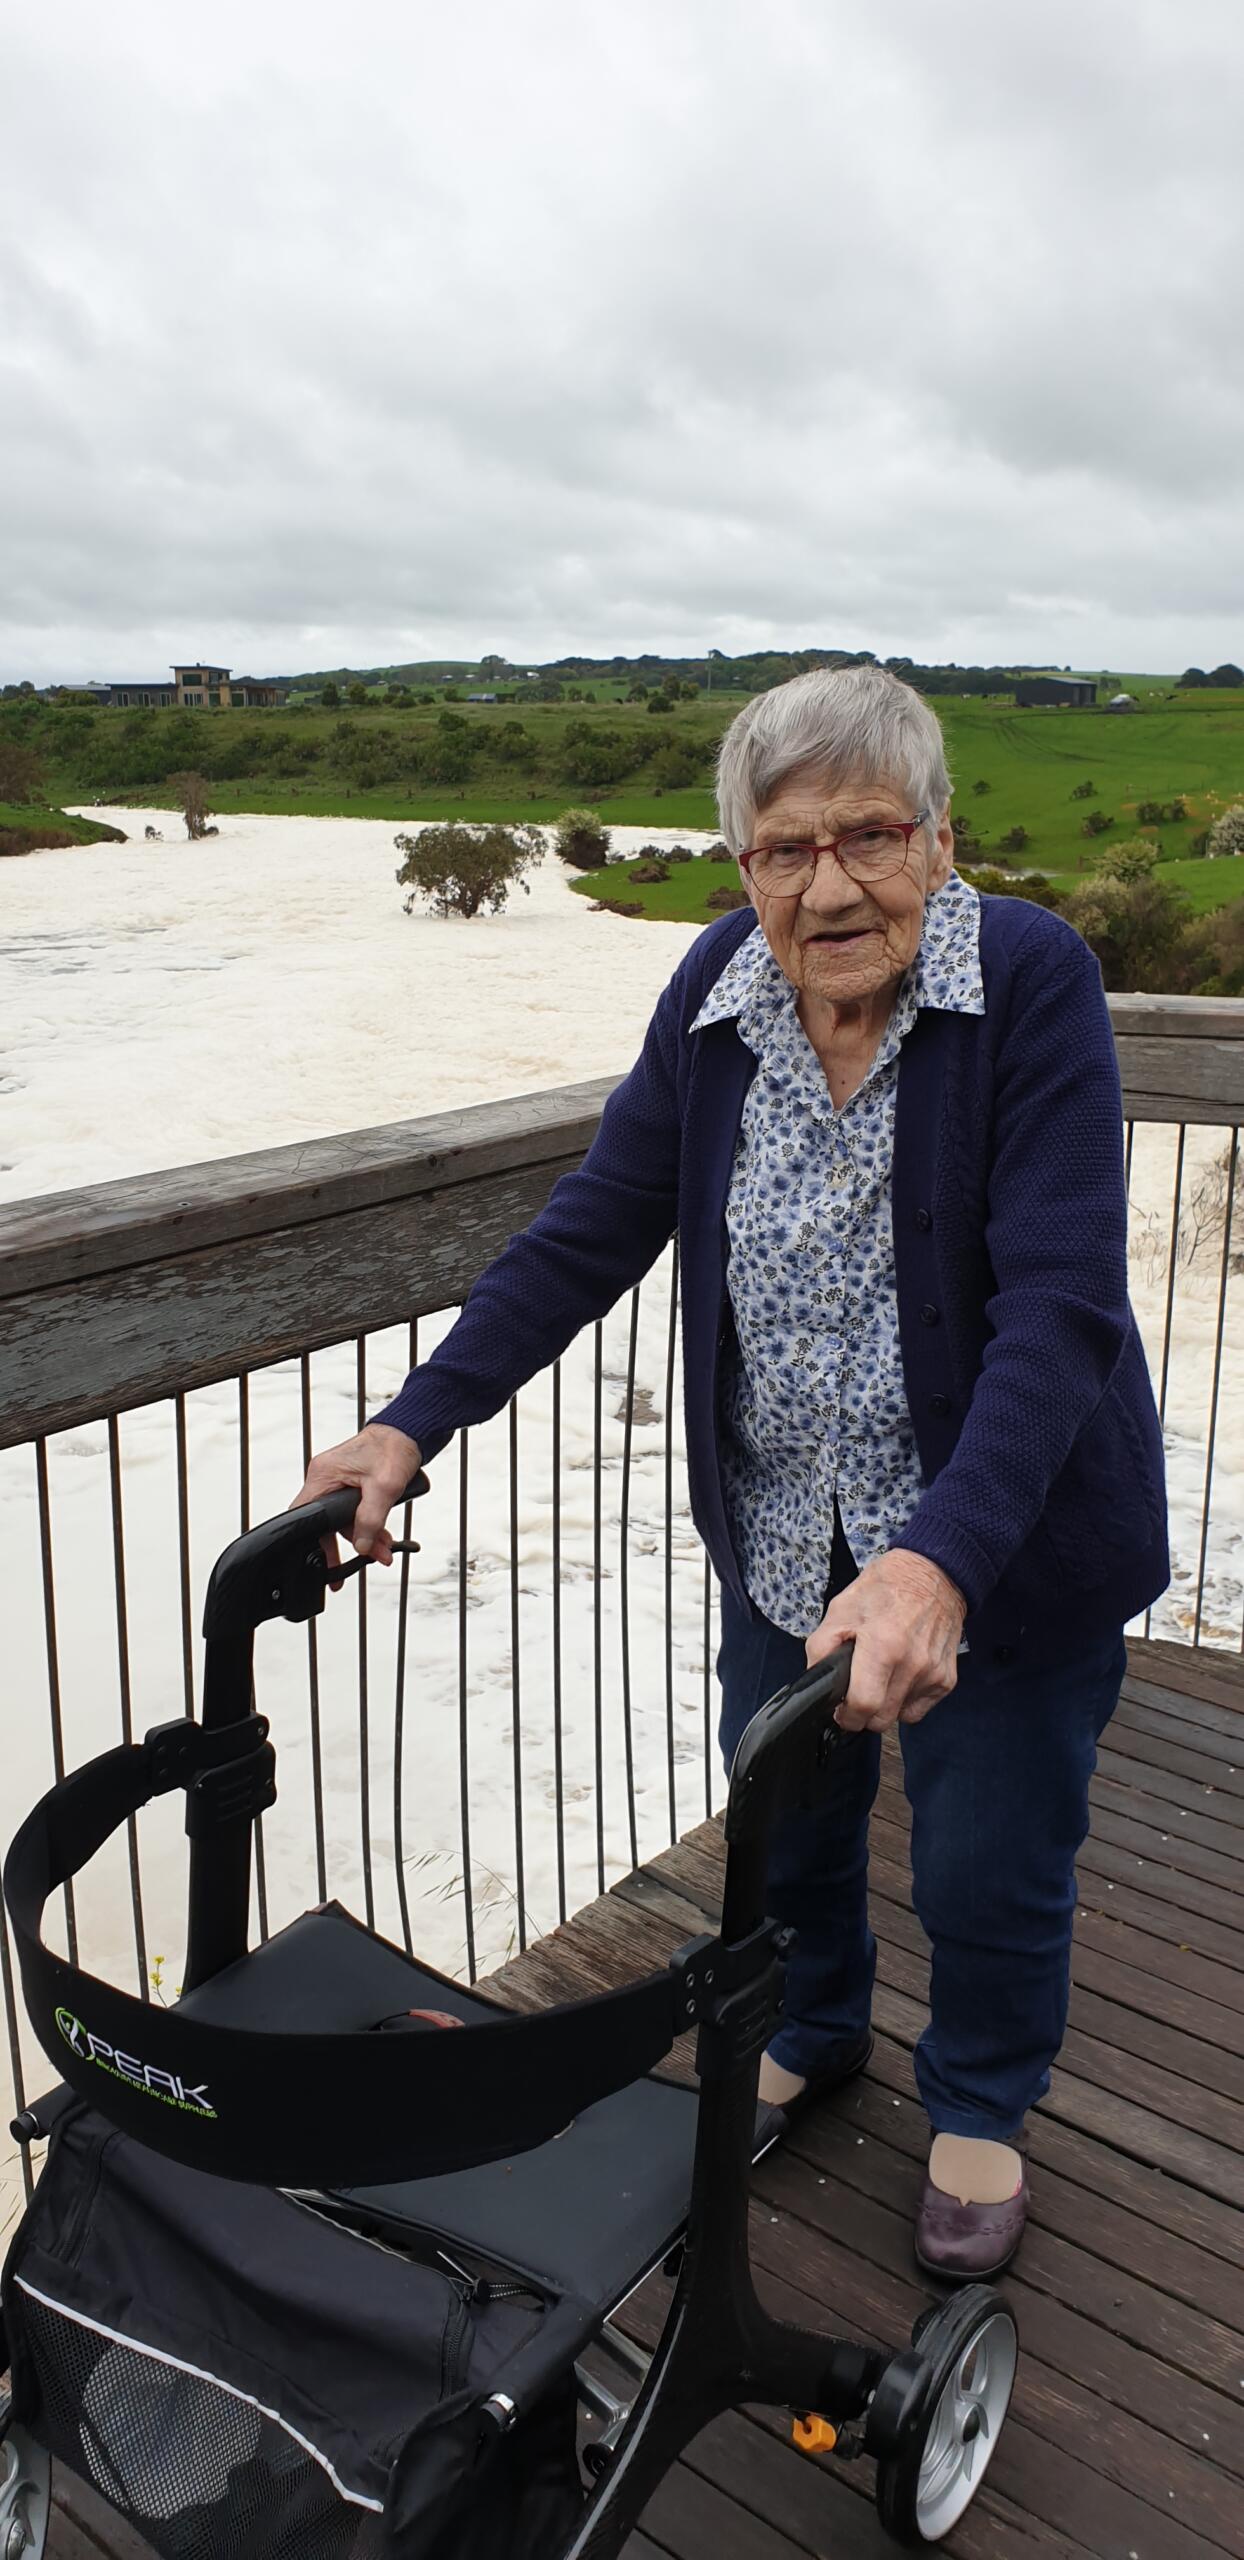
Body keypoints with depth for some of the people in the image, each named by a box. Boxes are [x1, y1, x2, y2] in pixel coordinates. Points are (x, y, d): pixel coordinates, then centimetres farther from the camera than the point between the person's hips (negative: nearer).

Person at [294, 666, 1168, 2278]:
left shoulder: (1033, 982, -21)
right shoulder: (718, 992, -7)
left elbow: (1060, 1303, -29)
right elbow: (591, 1231, -4)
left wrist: (938, 1559, -41)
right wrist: (415, 1423, -11)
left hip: (1010, 1532, -4)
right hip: (786, 1526, 4)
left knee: (988, 1862, 12)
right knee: (779, 1818, 21)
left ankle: (979, 2108, 44)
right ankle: (808, 2038, 52)